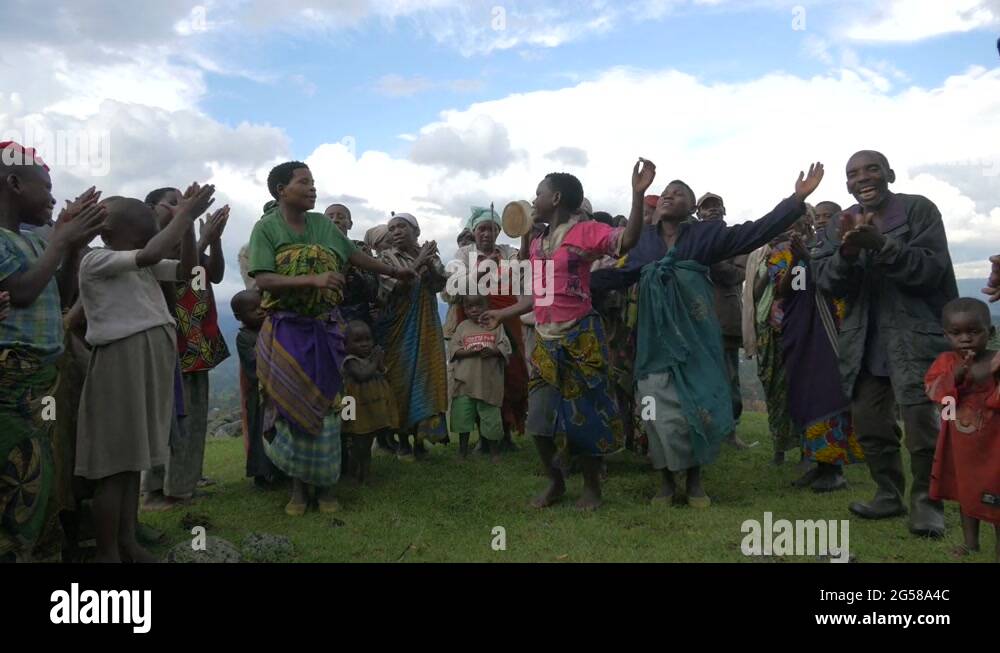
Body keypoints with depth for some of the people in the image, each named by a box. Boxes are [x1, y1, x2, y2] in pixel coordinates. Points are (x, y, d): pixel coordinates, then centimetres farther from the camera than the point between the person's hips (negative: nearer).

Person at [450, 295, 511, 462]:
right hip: (465, 380, 1)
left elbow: (506, 349, 0)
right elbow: (455, 351, 0)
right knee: (463, 415, 3)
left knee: (490, 415, 3)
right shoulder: (462, 327, 8)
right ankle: (463, 450, 18)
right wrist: (472, 351, -16)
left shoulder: (495, 324, 5)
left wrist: (493, 351, -19)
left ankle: (494, 450, 20)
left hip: (489, 381, -1)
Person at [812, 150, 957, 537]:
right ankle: (889, 494, 24)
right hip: (864, 339, 5)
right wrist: (847, 253, -21)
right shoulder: (844, 223, 8)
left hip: (915, 335, -4)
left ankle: (926, 502, 6)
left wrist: (880, 244, -26)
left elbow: (931, 268, -13)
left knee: (920, 422, -13)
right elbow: (826, 282, 0)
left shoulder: (919, 209, -4)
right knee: (868, 423, 7)